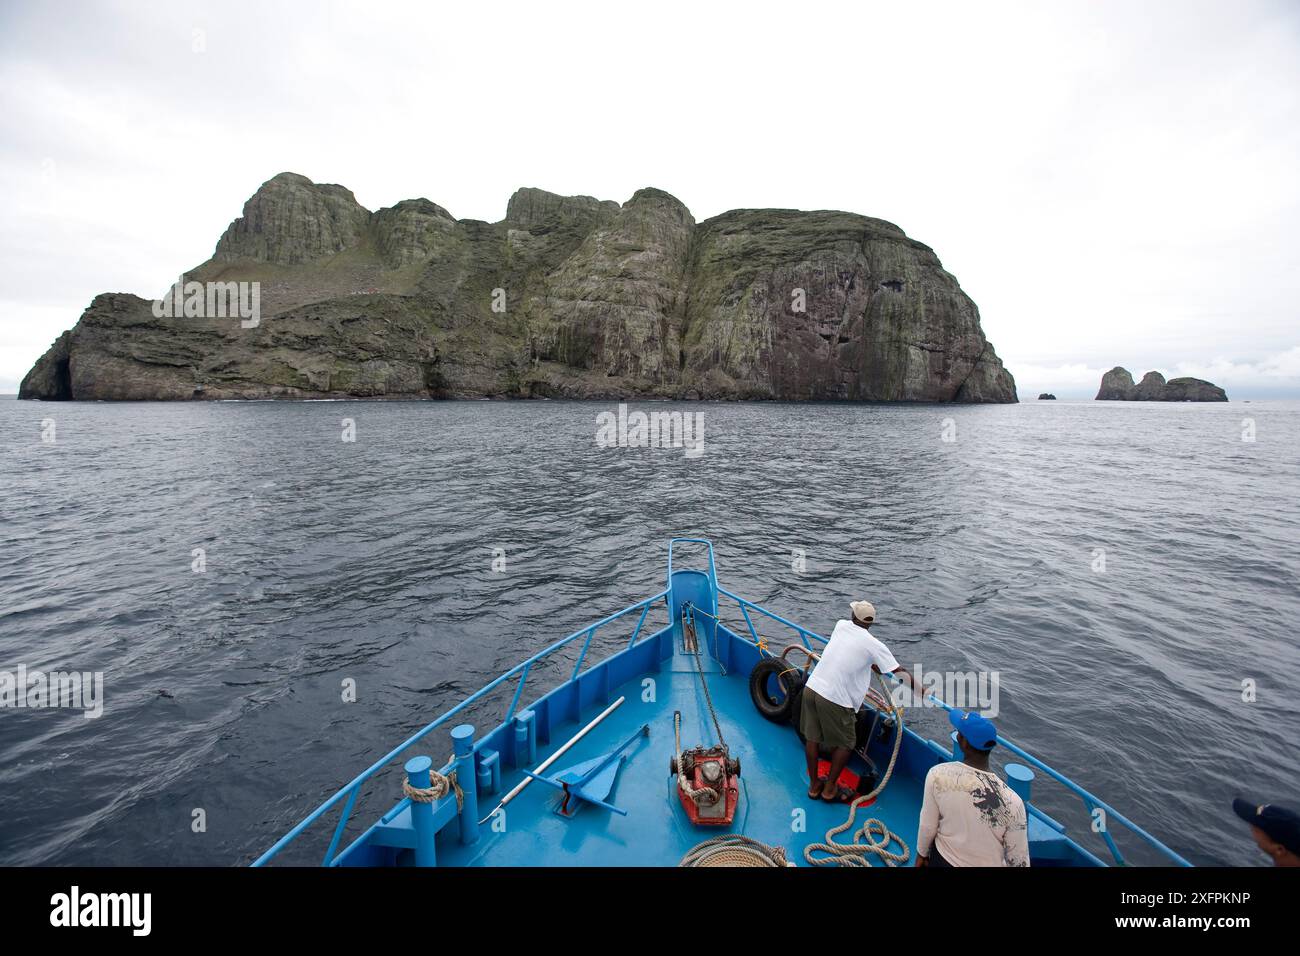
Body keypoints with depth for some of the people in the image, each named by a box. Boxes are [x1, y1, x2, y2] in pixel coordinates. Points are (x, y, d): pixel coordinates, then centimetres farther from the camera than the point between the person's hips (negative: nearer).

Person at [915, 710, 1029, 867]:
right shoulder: (1011, 801, -29)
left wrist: (921, 853, 8)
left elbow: (927, 826, -11)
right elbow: (1018, 860, -15)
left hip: (943, 859, 0)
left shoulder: (938, 774, -26)